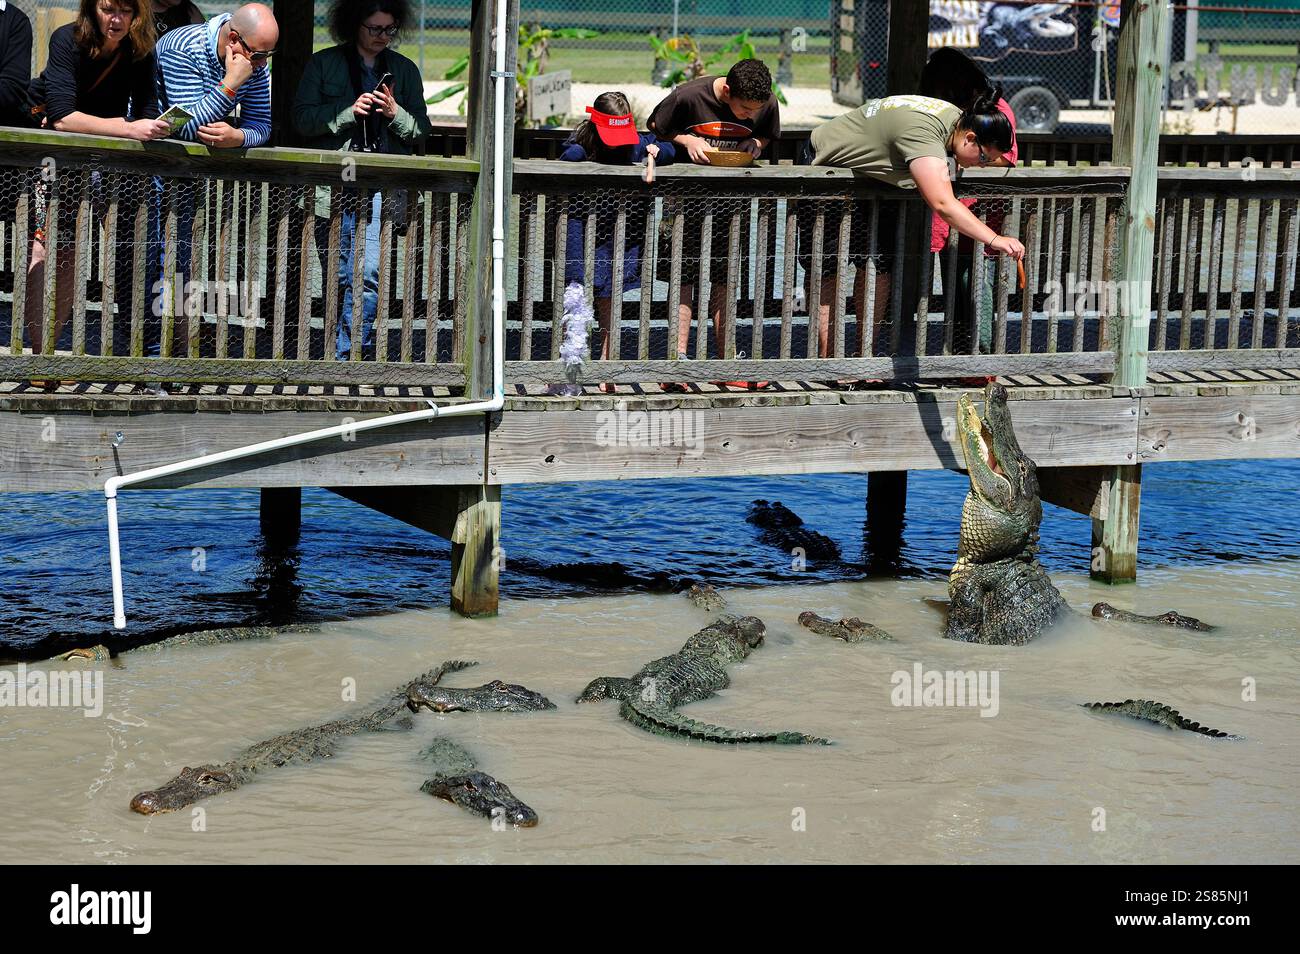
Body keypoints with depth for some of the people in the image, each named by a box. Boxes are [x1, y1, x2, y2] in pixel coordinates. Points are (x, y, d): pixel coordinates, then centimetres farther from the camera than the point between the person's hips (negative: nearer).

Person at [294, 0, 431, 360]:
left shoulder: (404, 70, 13)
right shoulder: (323, 64, 7)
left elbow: (421, 130, 11)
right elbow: (303, 118, -1)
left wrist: (395, 113, -9)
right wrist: (349, 111, -13)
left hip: (382, 187, 0)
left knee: (368, 276, -14)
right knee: (339, 278, 3)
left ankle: (342, 358, -12)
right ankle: (356, 352, 16)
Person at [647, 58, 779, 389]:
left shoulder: (767, 104, -10)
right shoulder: (689, 96, -19)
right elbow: (655, 127, -3)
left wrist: (755, 145, -10)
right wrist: (686, 140, -19)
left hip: (730, 196, 3)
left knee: (723, 280, 5)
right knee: (683, 278, -8)